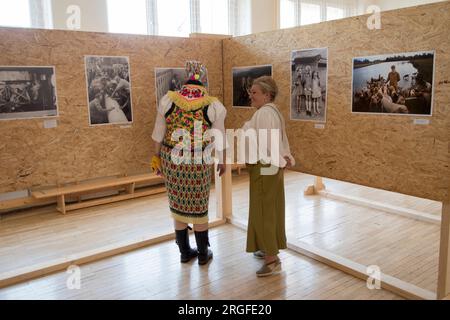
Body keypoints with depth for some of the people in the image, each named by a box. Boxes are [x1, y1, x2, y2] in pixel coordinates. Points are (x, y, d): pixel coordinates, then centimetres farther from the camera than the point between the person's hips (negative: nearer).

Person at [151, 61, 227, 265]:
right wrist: (222, 161, 15)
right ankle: (203, 254, 27)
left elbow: (158, 135, 1)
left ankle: (185, 252, 30)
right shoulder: (212, 105, -9)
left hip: (172, 159, 2)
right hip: (199, 163, -2)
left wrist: (157, 158, 14)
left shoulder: (168, 100, -5)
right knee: (199, 208, 13)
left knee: (178, 206, 16)